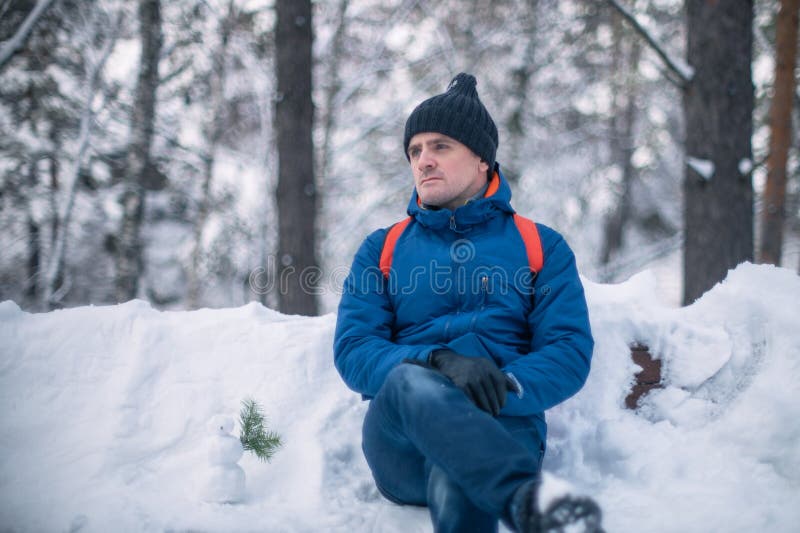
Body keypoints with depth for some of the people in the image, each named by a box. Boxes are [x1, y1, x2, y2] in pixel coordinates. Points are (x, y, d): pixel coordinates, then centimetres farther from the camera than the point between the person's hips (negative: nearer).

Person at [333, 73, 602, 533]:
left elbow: (570, 354, 3)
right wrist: (437, 361, -17)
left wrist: (502, 387, -18)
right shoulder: (383, 249, 19)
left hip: (501, 427, 0)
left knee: (458, 485, -40)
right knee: (410, 381, -39)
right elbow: (352, 352, 4)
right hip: (401, 447, 1)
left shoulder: (541, 248, 16)